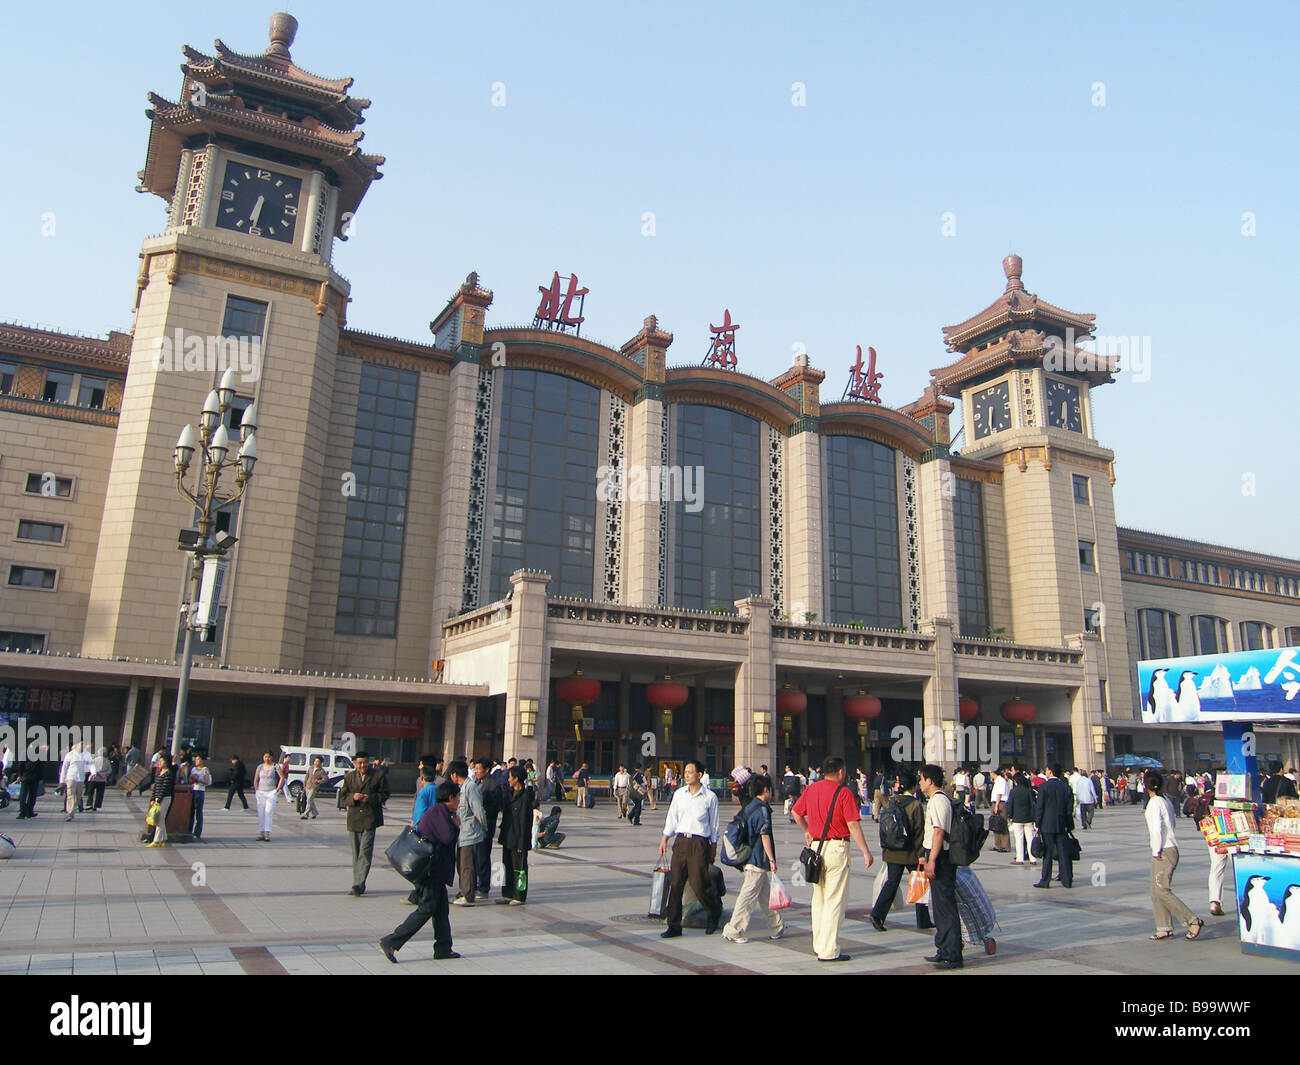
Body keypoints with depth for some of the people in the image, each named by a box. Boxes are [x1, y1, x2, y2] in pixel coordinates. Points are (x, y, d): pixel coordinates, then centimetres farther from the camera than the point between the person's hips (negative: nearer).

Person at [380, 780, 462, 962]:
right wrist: (456, 824, -4)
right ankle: (391, 942, -3)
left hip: (435, 870, 10)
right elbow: (449, 837, -22)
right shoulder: (438, 813, -16)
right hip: (432, 870, -10)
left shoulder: (439, 812, 15)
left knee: (441, 909, 11)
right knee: (426, 909, -7)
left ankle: (443, 949, 15)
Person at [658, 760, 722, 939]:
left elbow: (714, 824, 5)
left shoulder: (710, 797, -1)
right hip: (680, 842, 4)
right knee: (675, 884, 2)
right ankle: (674, 926, 11)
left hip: (699, 844, -4)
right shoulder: (679, 794, 9)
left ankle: (715, 912, 26)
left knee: (699, 885, -4)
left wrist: (713, 848, 6)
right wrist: (665, 839, 8)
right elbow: (672, 818, 15)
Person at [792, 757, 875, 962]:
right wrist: (865, 851, -10)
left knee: (819, 899, 17)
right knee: (835, 901, -1)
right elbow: (853, 825, -14)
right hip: (837, 848, -6)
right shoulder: (842, 792, -10)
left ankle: (819, 945, 25)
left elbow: (795, 812, 18)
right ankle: (829, 951, 0)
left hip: (816, 845, 6)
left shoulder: (811, 789, 7)